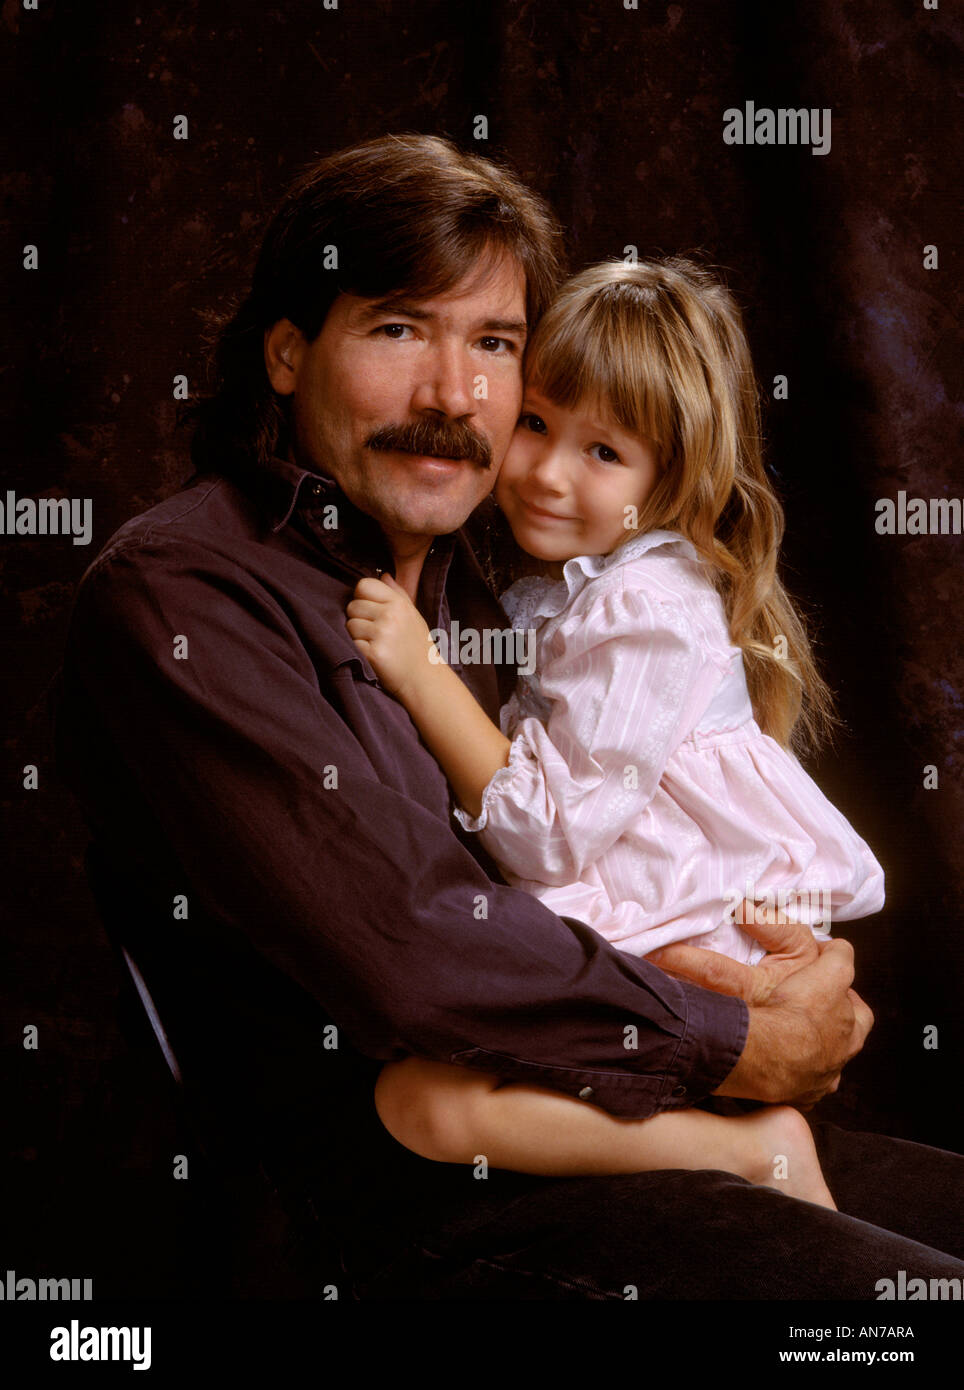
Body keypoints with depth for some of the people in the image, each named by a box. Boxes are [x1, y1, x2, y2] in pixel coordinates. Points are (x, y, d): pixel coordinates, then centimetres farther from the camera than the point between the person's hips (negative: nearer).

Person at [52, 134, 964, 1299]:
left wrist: (797, 955, -2)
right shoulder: (175, 595, -11)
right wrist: (740, 1047, -10)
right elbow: (411, 957, -20)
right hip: (404, 1193, -8)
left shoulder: (469, 580, 16)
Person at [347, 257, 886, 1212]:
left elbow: (551, 836, -17)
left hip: (686, 952, -10)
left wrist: (420, 669, -18)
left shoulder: (647, 611, -15)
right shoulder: (553, 586, 15)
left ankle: (754, 1144, -13)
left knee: (425, 1100, -22)